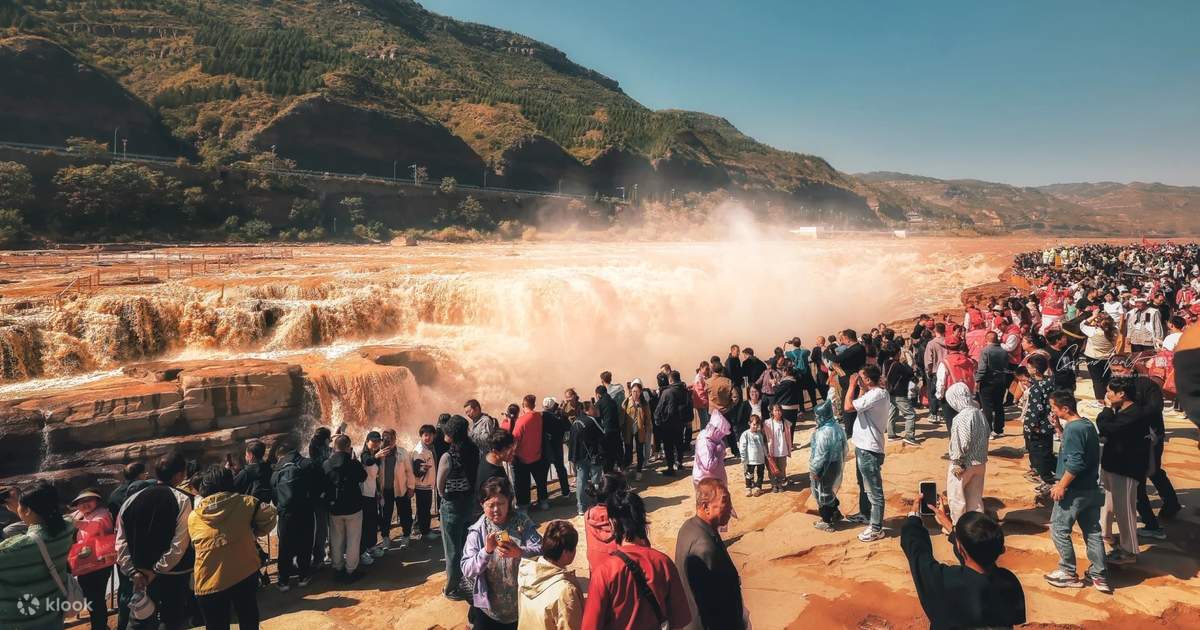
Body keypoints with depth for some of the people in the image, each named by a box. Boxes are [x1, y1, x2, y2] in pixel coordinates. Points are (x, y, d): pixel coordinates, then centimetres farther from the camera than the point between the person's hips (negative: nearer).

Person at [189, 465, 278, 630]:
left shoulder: (193, 517, 3)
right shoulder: (244, 502, -5)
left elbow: (194, 545, 15)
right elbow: (269, 515, -7)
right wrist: (254, 533, 9)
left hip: (209, 582, 1)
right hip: (245, 574, -1)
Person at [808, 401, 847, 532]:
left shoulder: (824, 433, -28)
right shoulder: (838, 427, 1)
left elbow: (821, 455, -25)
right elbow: (843, 448, 10)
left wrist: (814, 470, -14)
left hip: (826, 467, -9)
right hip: (837, 465, 9)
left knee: (822, 493, 7)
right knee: (830, 491, 26)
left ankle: (827, 522, 19)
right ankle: (836, 513, 39)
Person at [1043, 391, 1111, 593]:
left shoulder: (1073, 429, -22)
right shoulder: (1087, 424, 7)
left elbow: (1074, 463, -26)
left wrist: (1061, 486, -18)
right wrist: (1060, 428, 7)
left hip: (1074, 491, -9)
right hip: (1091, 489, 9)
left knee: (1059, 530, 5)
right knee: (1093, 532, 14)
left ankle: (1068, 573, 14)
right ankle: (1099, 576, 20)